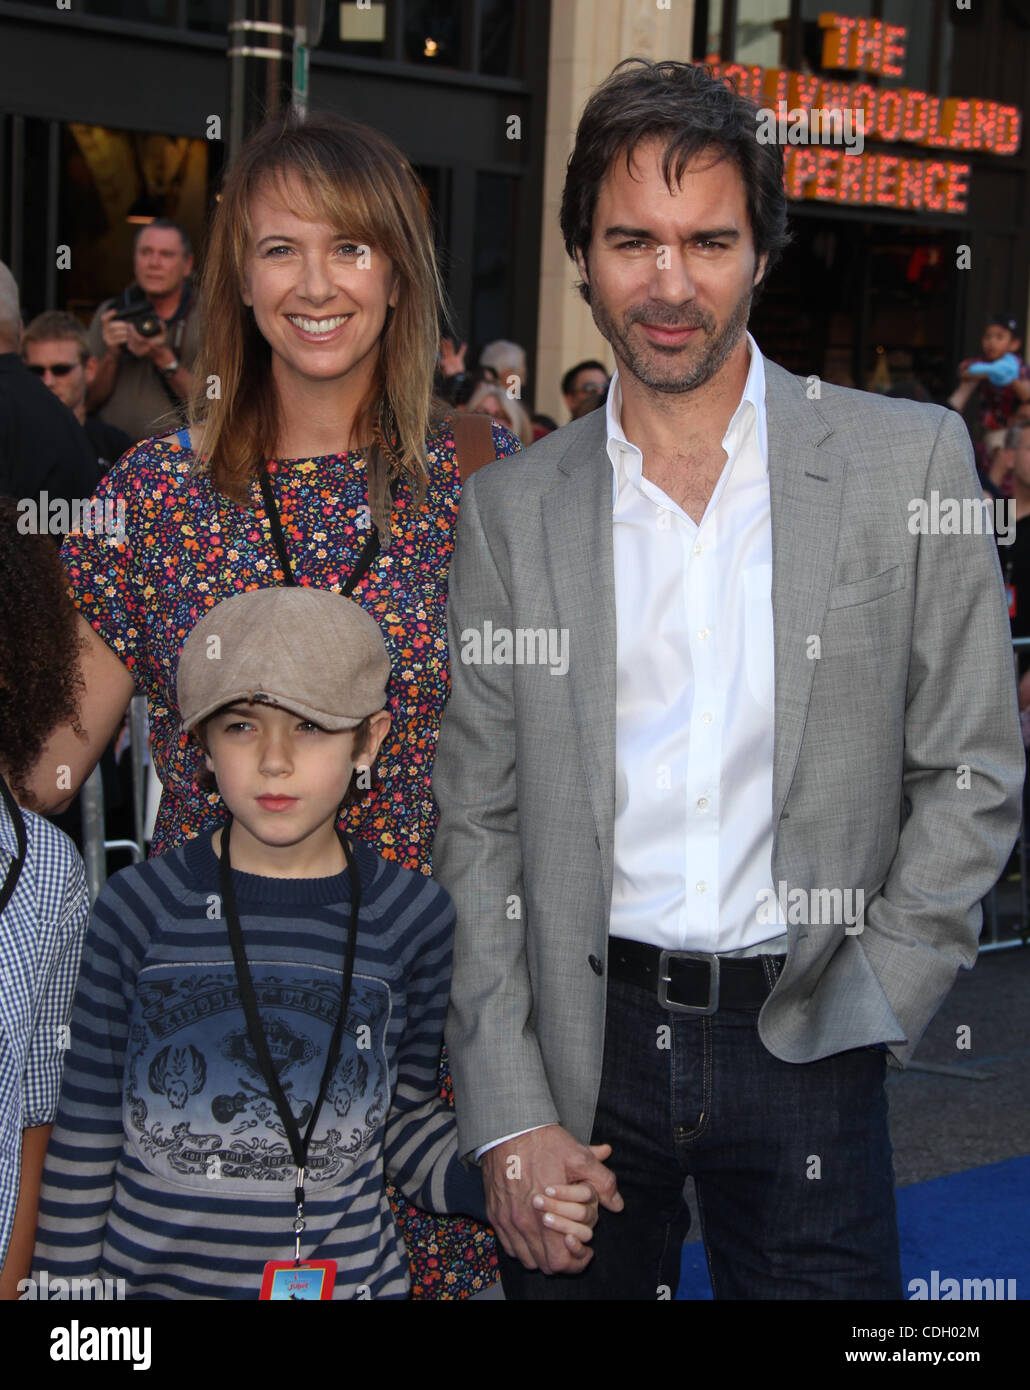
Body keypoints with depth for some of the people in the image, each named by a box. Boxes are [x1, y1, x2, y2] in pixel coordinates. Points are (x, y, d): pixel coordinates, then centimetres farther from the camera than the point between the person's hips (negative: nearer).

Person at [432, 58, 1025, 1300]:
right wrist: (507, 1113, -5)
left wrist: (872, 1003, -5)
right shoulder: (511, 511, 1)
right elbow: (475, 826, 1)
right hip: (580, 1044, 1)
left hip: (805, 1044, -1)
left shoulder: (909, 462, -2)